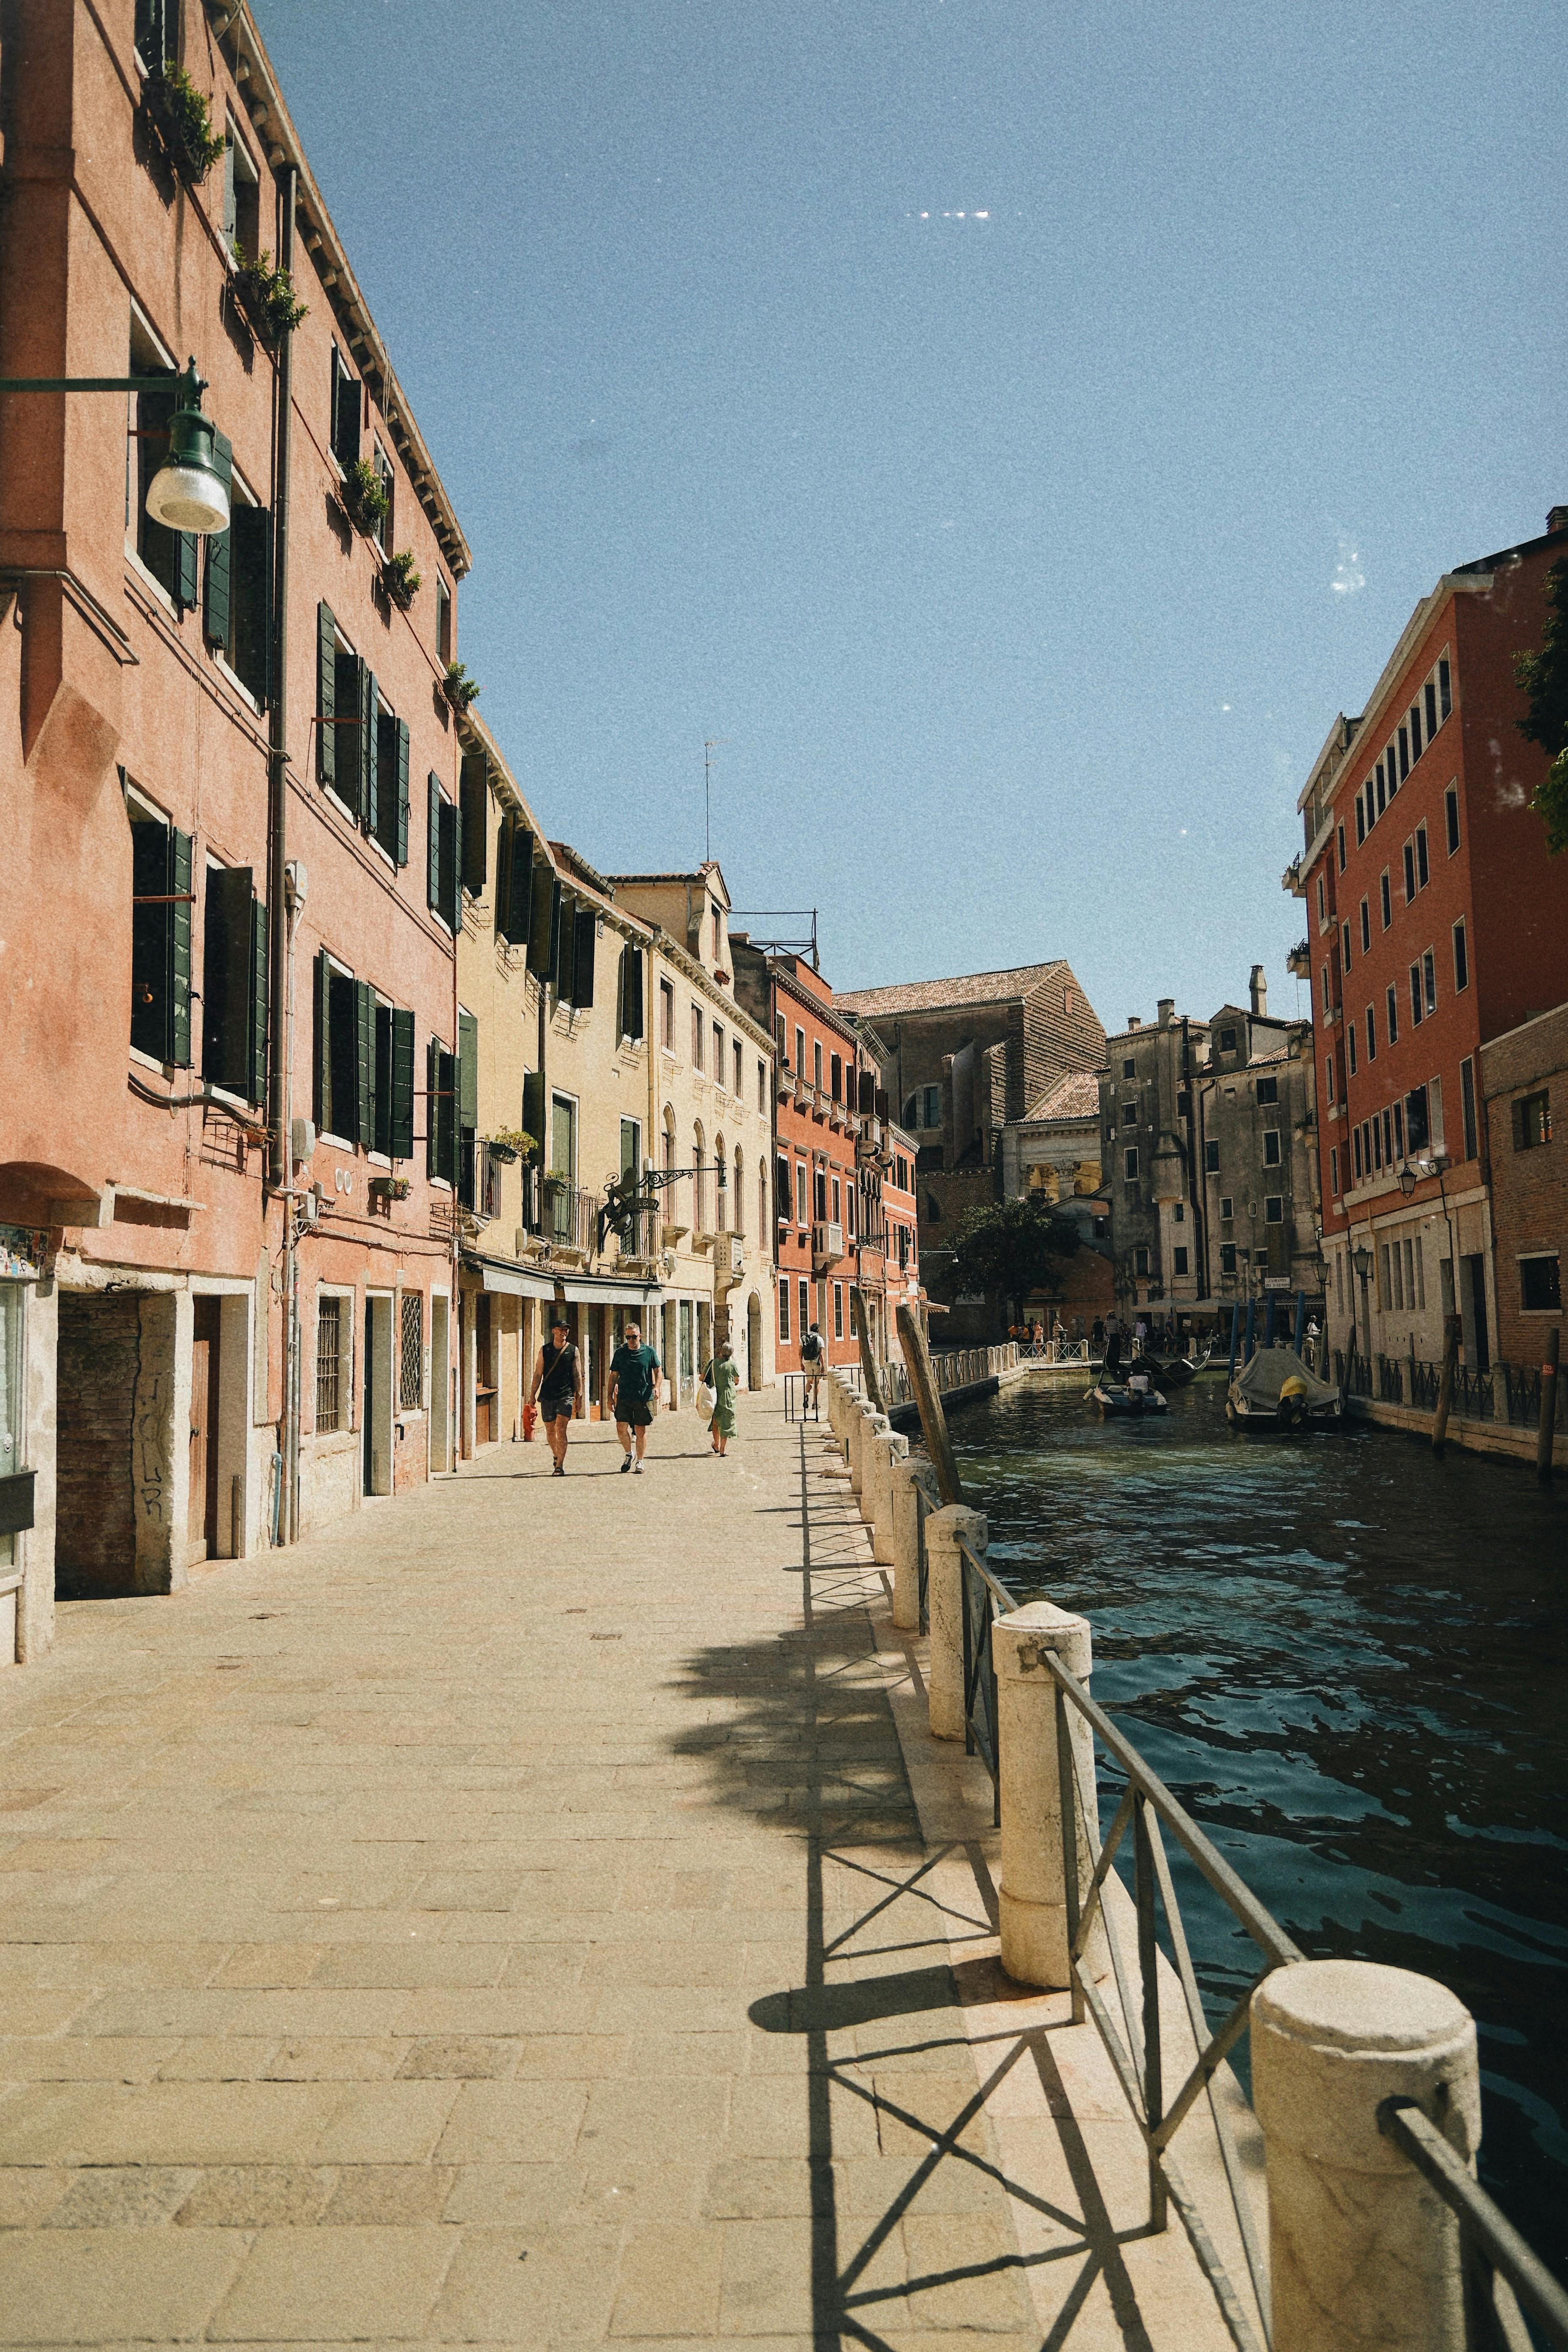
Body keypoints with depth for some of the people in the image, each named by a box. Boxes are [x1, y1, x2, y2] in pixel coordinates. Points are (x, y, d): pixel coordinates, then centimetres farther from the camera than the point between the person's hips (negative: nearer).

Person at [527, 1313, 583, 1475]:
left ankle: (560, 1466, -13)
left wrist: (579, 1397, 1)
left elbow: (578, 1376, 5)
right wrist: (532, 1395, 2)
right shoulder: (544, 1350, 5)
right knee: (550, 1431, 9)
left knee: (561, 1429, -12)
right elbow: (538, 1375, 7)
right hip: (547, 1396, 2)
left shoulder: (573, 1351, 3)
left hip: (566, 1396, -2)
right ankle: (556, 1456, 35)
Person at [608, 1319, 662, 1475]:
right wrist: (611, 1396, 6)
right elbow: (614, 1376, 10)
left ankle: (640, 1462, 17)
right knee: (621, 1428, -10)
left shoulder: (649, 1352, 2)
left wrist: (656, 1386, -12)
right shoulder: (620, 1353, 5)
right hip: (624, 1398, 1)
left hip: (644, 1398, -1)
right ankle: (628, 1454, 14)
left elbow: (658, 1372, 7)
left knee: (641, 1431, 3)